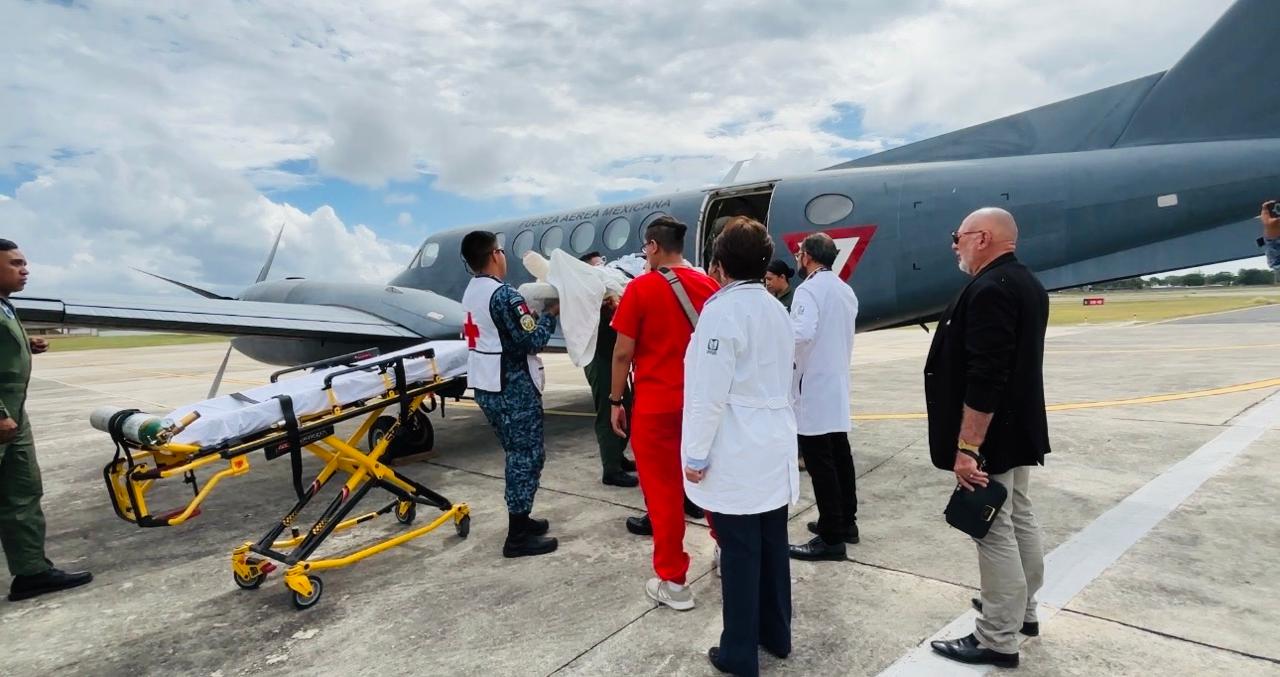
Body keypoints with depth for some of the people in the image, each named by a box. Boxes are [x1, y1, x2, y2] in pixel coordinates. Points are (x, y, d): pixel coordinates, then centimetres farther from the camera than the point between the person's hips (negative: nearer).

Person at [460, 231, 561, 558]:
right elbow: (533, 341, -18)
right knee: (528, 456, -1)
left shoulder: (471, 292, 9)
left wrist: (533, 310, 8)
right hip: (512, 388, -9)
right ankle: (518, 537, 4)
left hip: (486, 386, 9)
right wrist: (551, 313, -3)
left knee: (517, 453, 19)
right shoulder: (504, 294, -19)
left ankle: (519, 519, 29)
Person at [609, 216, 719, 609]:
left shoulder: (640, 289, -11)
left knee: (663, 491, 6)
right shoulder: (709, 286, 2)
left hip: (656, 404, -5)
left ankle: (673, 583, 16)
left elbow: (623, 353, -10)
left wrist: (615, 401, 1)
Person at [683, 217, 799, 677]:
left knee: (740, 553, 3)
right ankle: (777, 634, 32)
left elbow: (709, 392, -18)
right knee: (772, 546, 17)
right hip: (775, 448, 8)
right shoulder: (777, 310, 8)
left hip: (735, 456, -8)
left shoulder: (722, 310, -16)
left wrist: (696, 454, -12)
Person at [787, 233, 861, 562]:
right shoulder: (845, 290, 13)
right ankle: (846, 522, 28)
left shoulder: (808, 289, -15)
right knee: (839, 455, 16)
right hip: (837, 381, 10)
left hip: (813, 386, -9)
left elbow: (803, 332, -31)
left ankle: (831, 538, 2)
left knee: (819, 462, -4)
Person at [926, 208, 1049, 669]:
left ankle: (997, 640, 11)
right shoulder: (1026, 284, 12)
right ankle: (1023, 610, 37)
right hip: (1017, 430, 11)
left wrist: (967, 447, -25)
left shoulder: (990, 289, -22)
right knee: (1018, 519, 20)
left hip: (991, 437, -11)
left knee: (995, 532, -1)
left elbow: (984, 379, -28)